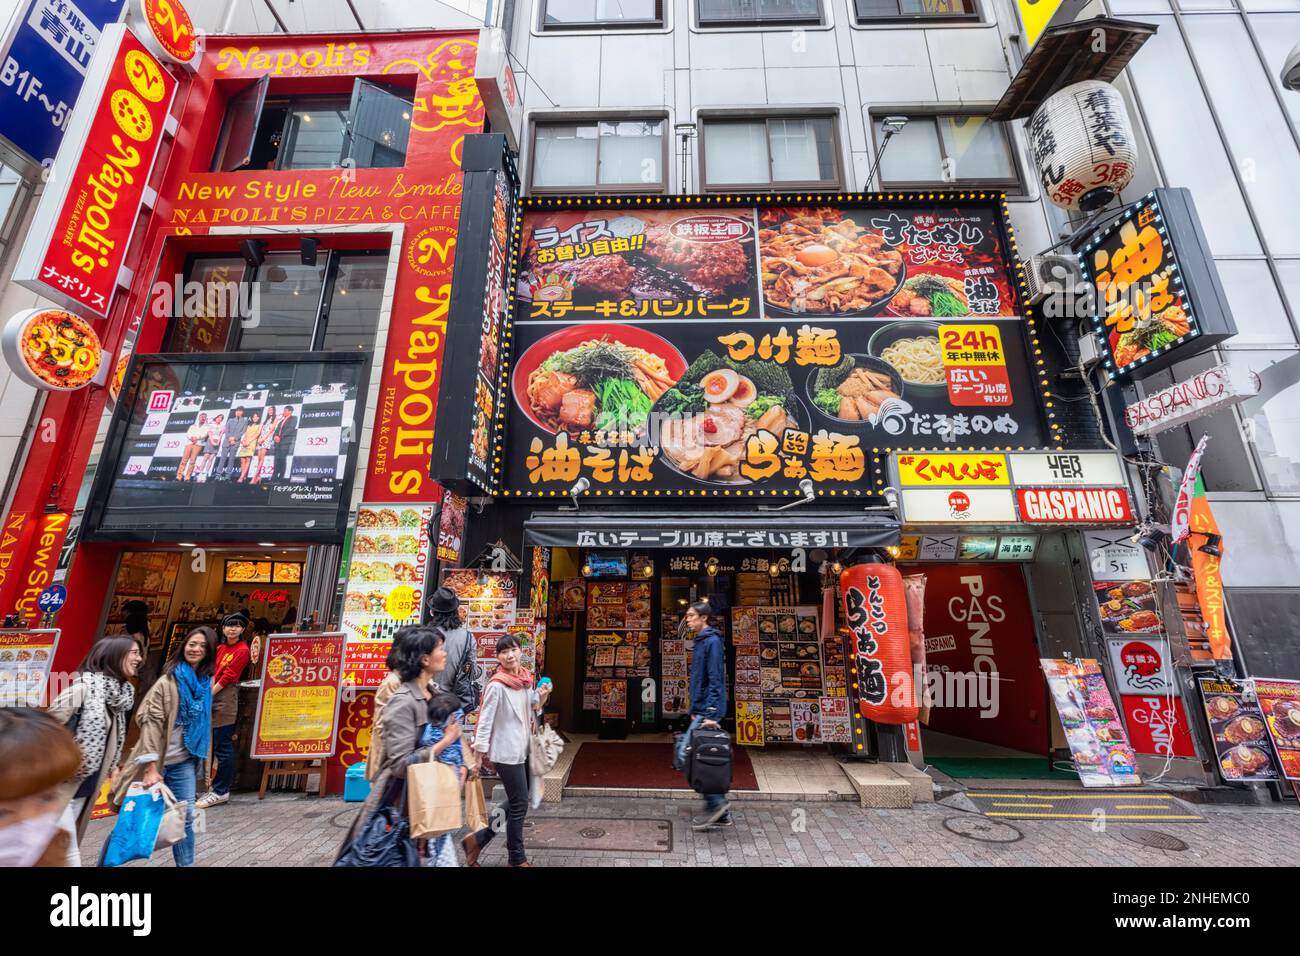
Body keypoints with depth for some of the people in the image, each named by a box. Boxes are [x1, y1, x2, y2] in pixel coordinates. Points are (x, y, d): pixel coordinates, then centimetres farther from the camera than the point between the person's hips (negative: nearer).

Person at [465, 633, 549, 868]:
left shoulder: (526, 679, 2)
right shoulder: (497, 685, -20)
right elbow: (485, 720, -16)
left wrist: (541, 698, -5)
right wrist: (478, 753, -14)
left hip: (523, 749, 8)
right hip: (506, 752, -8)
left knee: (515, 803, 18)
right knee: (519, 805, 5)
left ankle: (477, 839, 31)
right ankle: (517, 858, 25)